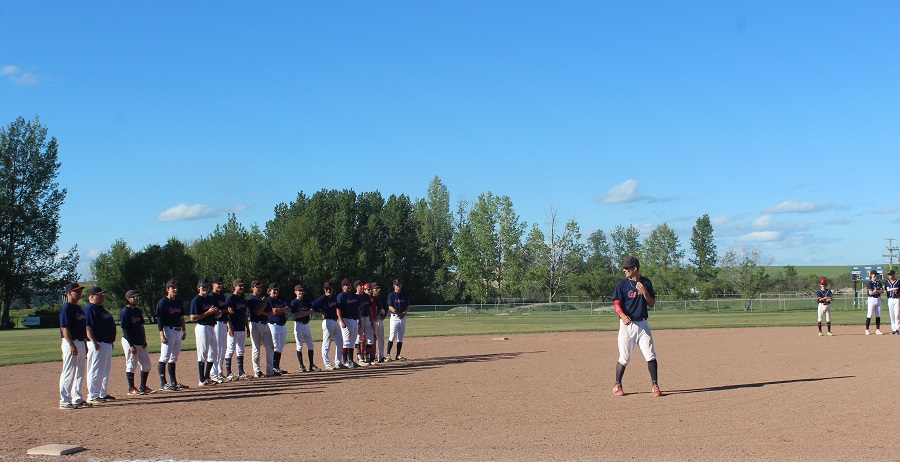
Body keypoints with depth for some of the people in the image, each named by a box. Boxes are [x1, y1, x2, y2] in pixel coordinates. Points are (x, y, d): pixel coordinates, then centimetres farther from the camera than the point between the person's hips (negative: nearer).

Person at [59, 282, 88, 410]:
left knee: (80, 373, 14)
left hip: (80, 343, 10)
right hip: (70, 343, -10)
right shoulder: (66, 308, -12)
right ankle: (64, 401, -3)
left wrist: (85, 344, 20)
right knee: (68, 373, -6)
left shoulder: (79, 309, 17)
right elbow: (64, 328, -19)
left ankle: (77, 399, 22)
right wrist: (72, 345, -25)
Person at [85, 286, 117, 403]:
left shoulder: (101, 309, 20)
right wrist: (94, 343, -25)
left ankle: (104, 393, 24)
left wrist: (111, 341, 23)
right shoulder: (89, 309, -11)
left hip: (107, 344, 10)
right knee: (96, 371, -7)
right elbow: (88, 327, -19)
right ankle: (93, 396, -4)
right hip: (98, 344, -10)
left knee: (106, 370, 15)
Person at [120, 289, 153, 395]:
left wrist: (144, 340, 6)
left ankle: (143, 387, 18)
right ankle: (131, 388, 6)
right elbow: (125, 330, -16)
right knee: (131, 365, -2)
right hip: (130, 342, -8)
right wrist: (131, 345, -19)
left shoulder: (138, 311, 13)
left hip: (140, 342, 8)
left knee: (146, 364, 9)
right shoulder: (125, 312, -12)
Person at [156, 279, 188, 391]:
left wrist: (184, 331, 18)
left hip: (178, 331, 8)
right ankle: (163, 383, -7)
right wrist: (162, 334, -20)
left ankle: (174, 382, 18)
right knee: (164, 358, -7)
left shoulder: (179, 302, 14)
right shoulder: (163, 302, -8)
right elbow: (159, 319, -13)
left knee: (174, 358, 13)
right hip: (168, 330, -8)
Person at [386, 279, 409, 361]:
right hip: (395, 317, -5)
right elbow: (390, 307, -10)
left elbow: (407, 306, 11)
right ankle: (388, 355, -7)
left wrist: (404, 313, -9)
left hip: (403, 317, 5)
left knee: (400, 337, 6)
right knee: (392, 336, -11)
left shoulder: (404, 295, 13)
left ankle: (398, 355, 11)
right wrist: (399, 313, -21)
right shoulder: (391, 295, -1)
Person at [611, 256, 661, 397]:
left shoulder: (646, 283, 6)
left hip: (642, 324, 2)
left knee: (651, 356, -3)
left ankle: (654, 385, 7)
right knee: (624, 358, 0)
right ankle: (617, 386, 14)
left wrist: (644, 291, -11)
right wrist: (623, 315, -28)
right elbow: (617, 304, -8)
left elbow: (652, 304, 7)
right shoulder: (622, 284, -1)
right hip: (627, 324, -2)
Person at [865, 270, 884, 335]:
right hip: (872, 299, -6)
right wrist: (878, 291, -8)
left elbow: (882, 291, 2)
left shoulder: (878, 282, 12)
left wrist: (875, 291, -12)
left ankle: (877, 330, 11)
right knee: (869, 315, -6)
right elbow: (871, 293, -16)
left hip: (878, 299, 6)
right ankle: (867, 330, -2)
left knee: (878, 315, 7)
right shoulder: (870, 283, -7)